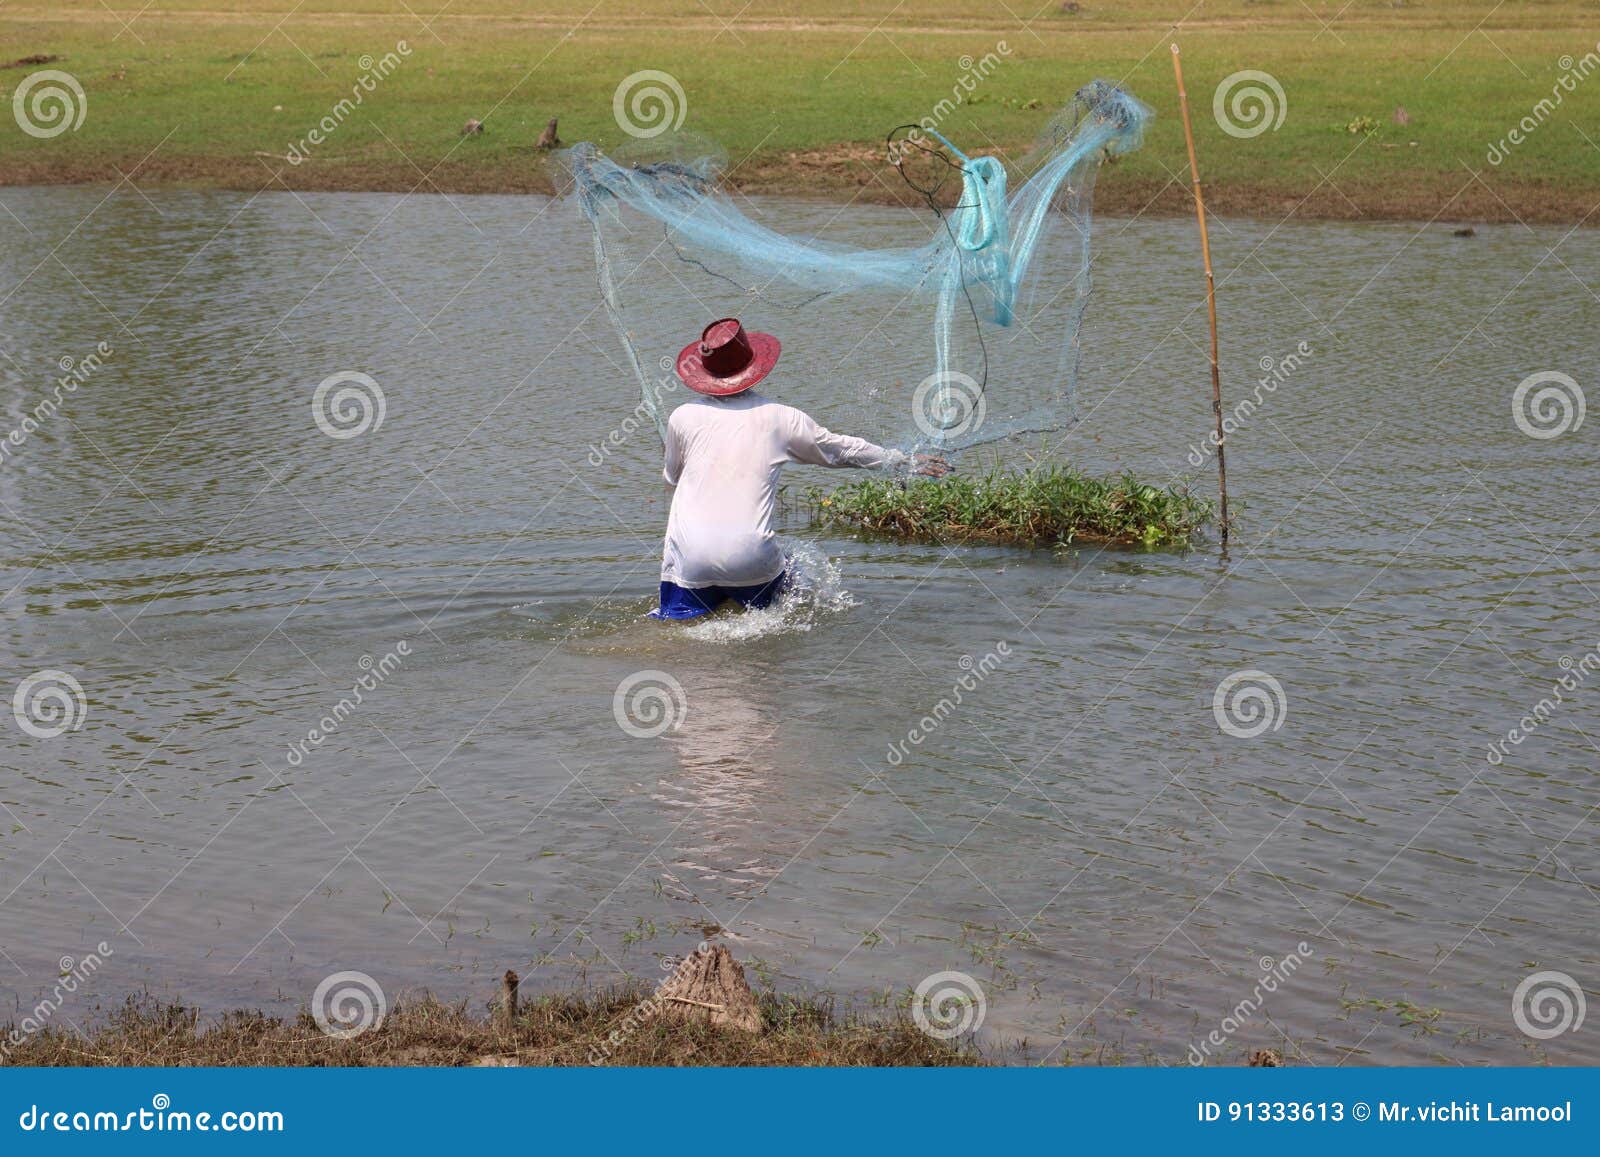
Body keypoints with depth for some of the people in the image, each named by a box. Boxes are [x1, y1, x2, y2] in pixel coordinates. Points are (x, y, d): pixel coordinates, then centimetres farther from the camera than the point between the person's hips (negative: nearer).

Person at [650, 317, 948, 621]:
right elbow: (843, 449, 18)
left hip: (689, 556, 1)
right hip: (750, 556, -1)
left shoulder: (683, 416, 4)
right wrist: (907, 461, 32)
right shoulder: (779, 418, 5)